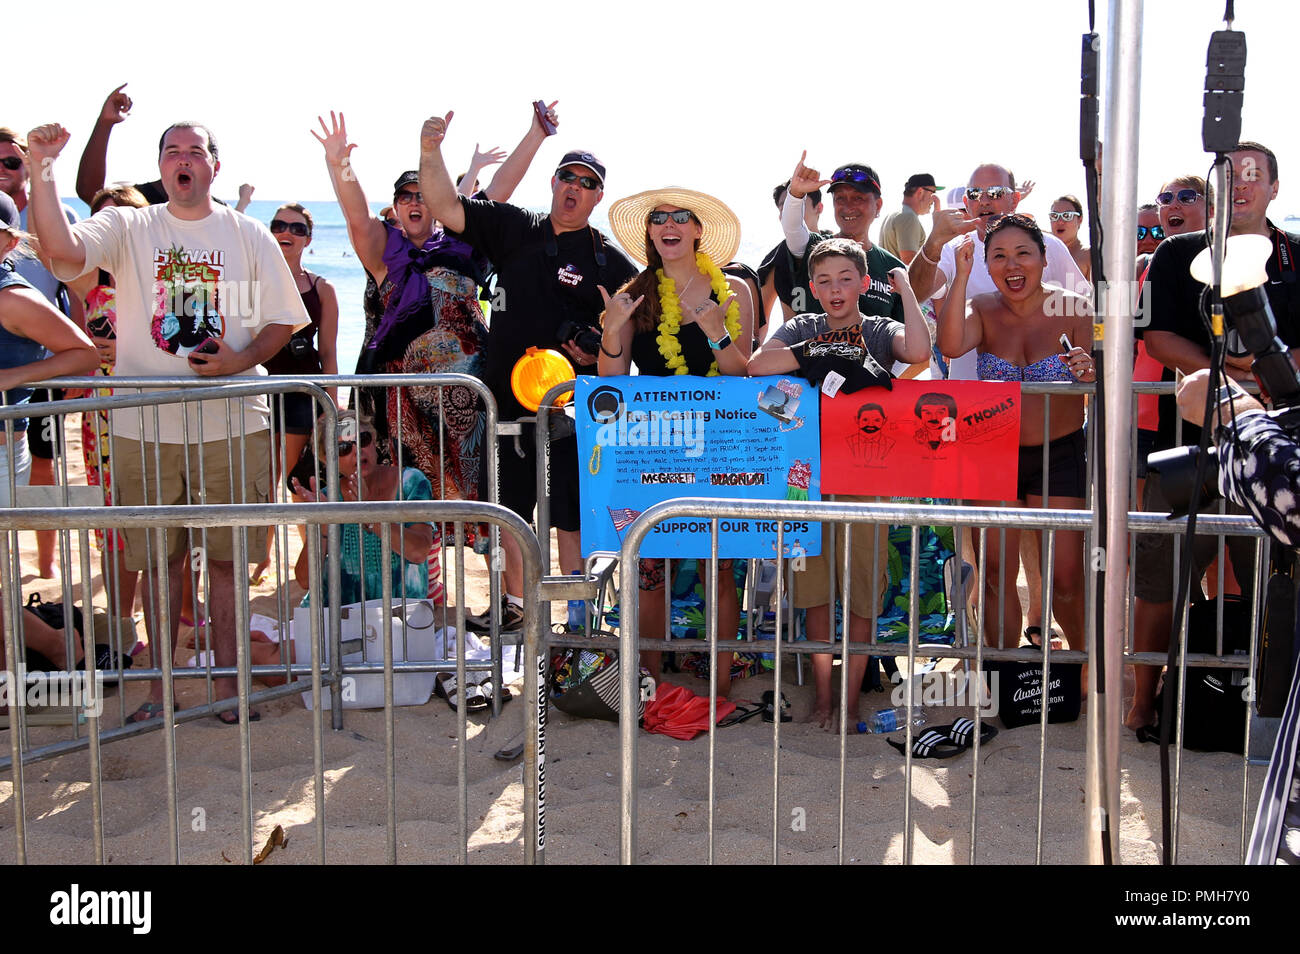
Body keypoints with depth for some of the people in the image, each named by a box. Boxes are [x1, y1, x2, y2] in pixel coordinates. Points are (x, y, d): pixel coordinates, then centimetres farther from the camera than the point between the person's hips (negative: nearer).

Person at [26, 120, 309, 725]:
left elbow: (283, 321, 7)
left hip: (232, 423, 0)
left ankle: (226, 678, 19)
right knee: (159, 556, 7)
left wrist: (239, 360, -10)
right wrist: (42, 172, -26)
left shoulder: (249, 236, 7)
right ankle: (160, 684, 19)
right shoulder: (127, 229, 4)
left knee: (227, 556, 6)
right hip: (145, 426, 0)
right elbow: (62, 249, -15)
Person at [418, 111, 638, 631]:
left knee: (571, 517, 0)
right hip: (506, 397, 4)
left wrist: (601, 350, -18)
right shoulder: (515, 229, 10)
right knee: (509, 508, 15)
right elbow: (446, 209, 6)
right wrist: (430, 152, -8)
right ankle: (514, 603, 32)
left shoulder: (612, 262, 1)